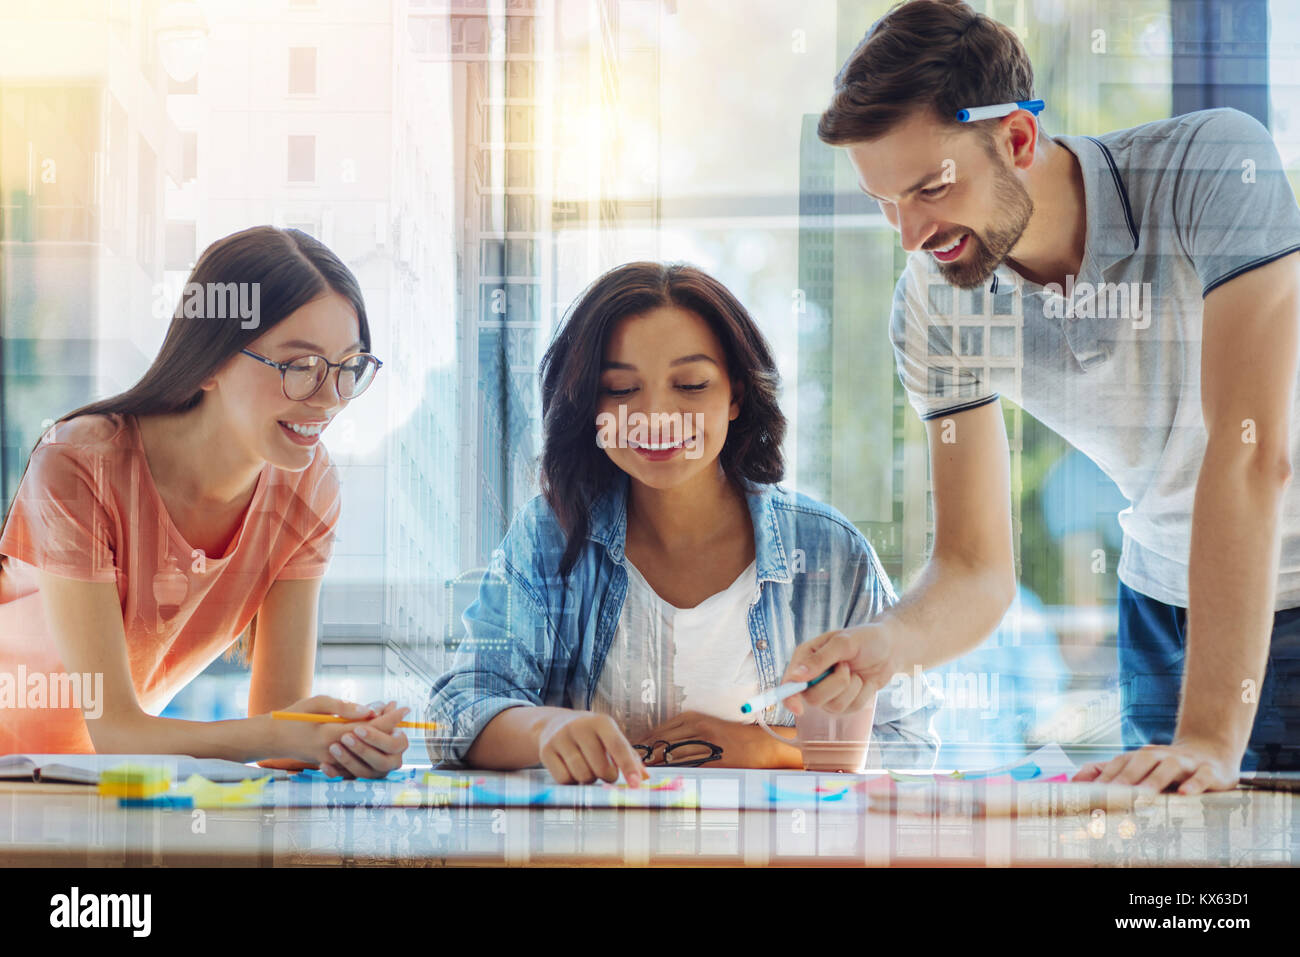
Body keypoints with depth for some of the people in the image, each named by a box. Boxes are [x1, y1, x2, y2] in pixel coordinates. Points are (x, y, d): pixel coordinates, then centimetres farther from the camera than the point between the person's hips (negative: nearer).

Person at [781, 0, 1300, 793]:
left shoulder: (1216, 169, -26)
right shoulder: (934, 309, -13)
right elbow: (977, 569, -9)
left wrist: (1212, 736, -39)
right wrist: (883, 644, -32)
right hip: (1168, 603, 4)